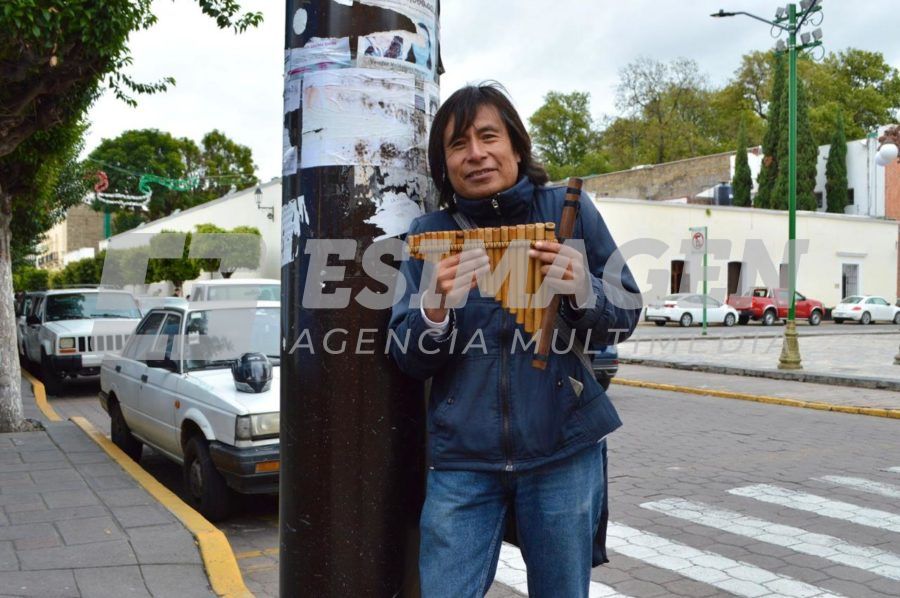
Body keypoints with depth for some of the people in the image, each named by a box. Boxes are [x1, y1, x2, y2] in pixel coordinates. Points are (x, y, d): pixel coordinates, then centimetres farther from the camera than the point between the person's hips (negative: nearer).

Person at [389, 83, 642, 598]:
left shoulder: (568, 209, 0)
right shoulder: (429, 235, 1)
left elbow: (627, 316, 3)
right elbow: (408, 360, -1)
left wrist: (585, 293, -18)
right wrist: (434, 310, -22)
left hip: (564, 451, 0)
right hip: (463, 459, 0)